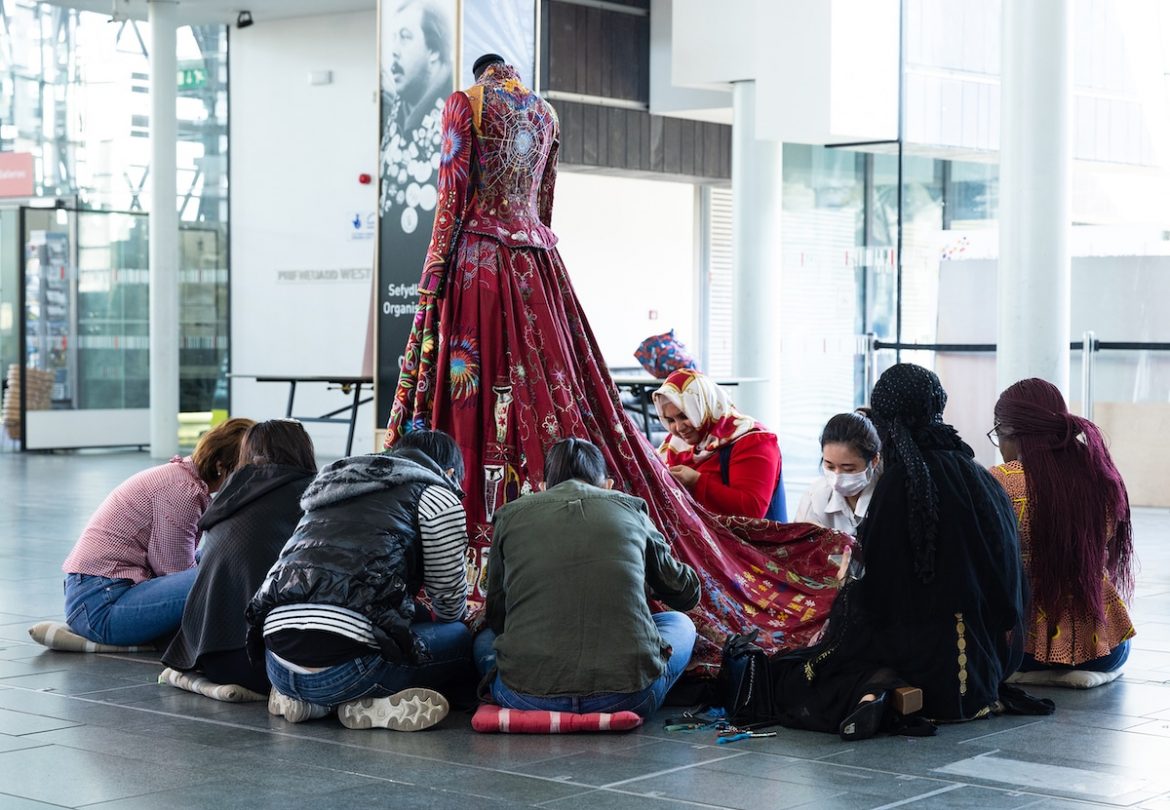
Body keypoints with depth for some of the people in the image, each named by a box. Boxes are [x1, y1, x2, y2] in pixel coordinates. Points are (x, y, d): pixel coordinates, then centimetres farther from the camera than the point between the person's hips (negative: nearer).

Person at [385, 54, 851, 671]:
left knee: (474, 407, -8)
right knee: (562, 403, 6)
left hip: (475, 261, -5)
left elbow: (452, 198, -7)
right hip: (536, 267, 6)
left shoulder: (465, 103, 2)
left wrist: (430, 290, -8)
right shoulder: (545, 114, 18)